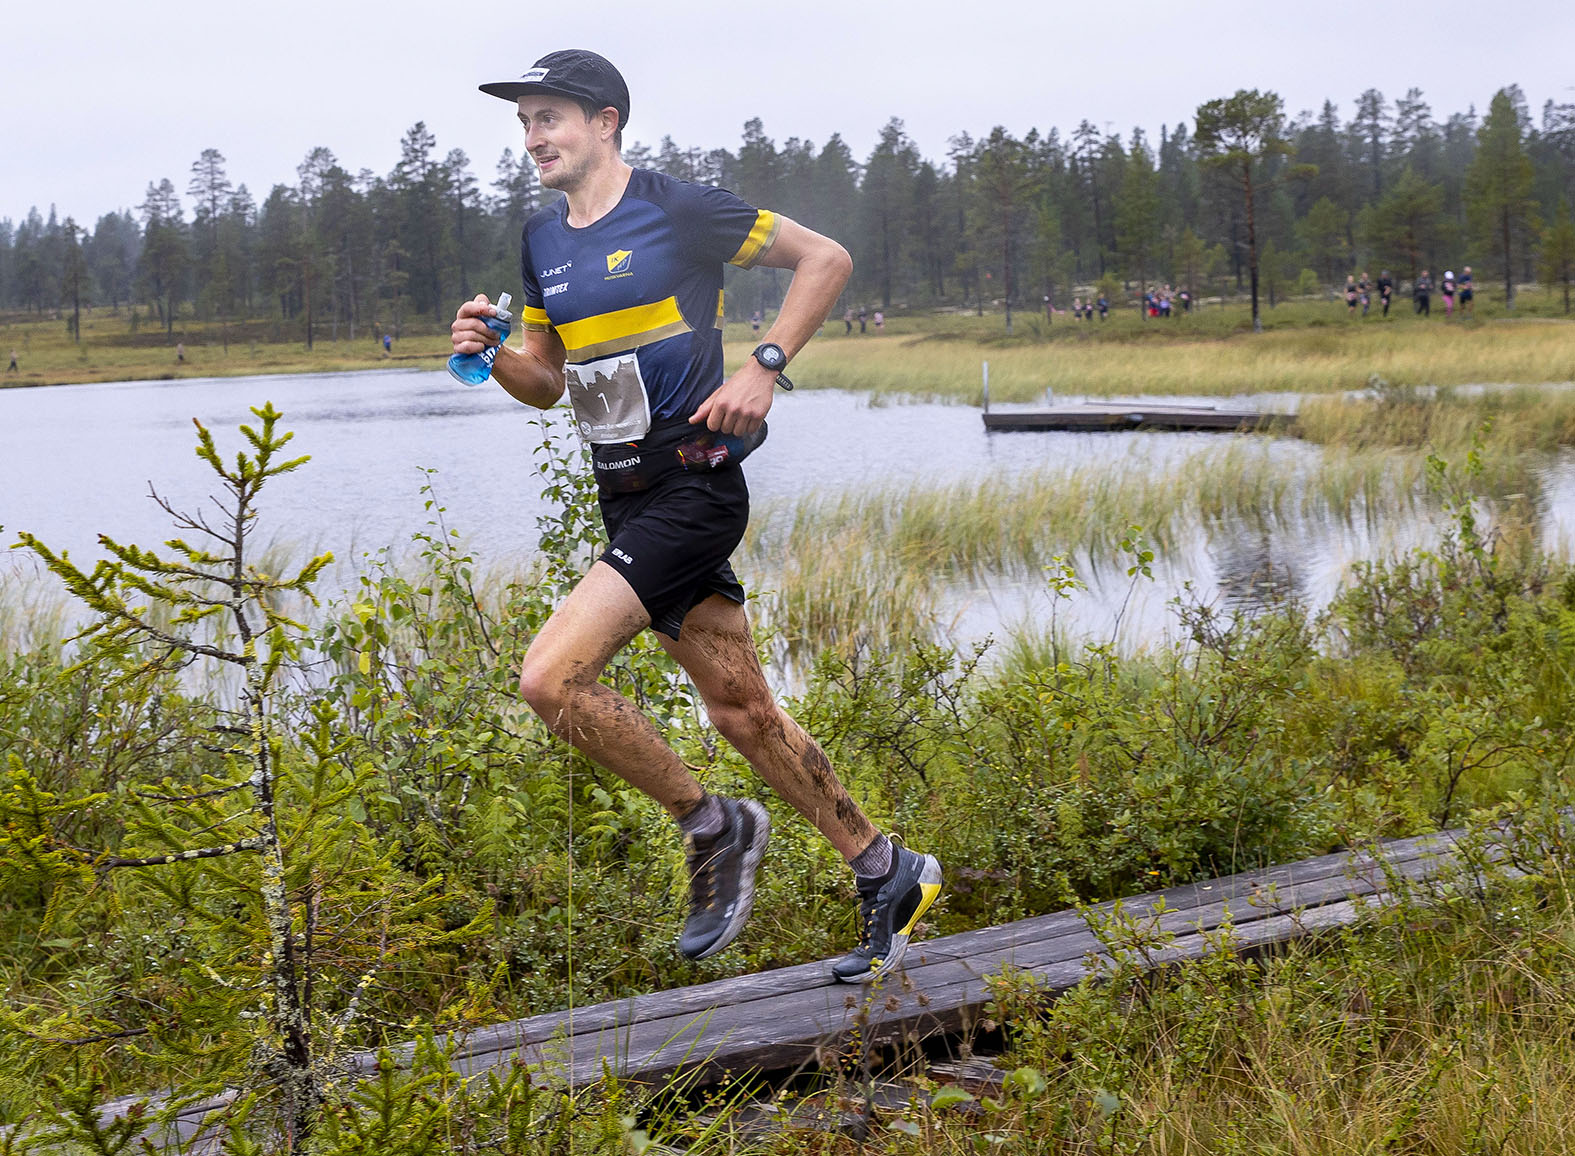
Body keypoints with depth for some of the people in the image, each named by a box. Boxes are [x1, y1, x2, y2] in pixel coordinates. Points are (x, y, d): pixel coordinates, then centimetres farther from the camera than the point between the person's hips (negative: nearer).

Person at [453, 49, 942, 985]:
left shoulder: (678, 210, -9)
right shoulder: (543, 242, 12)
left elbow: (826, 258, -3)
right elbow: (547, 383, 18)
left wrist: (765, 368, -12)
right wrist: (491, 353, -3)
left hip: (693, 486, -8)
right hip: (627, 497, 8)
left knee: (552, 678, -18)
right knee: (743, 711, 11)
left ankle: (713, 827, -1)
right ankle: (888, 874, 24)